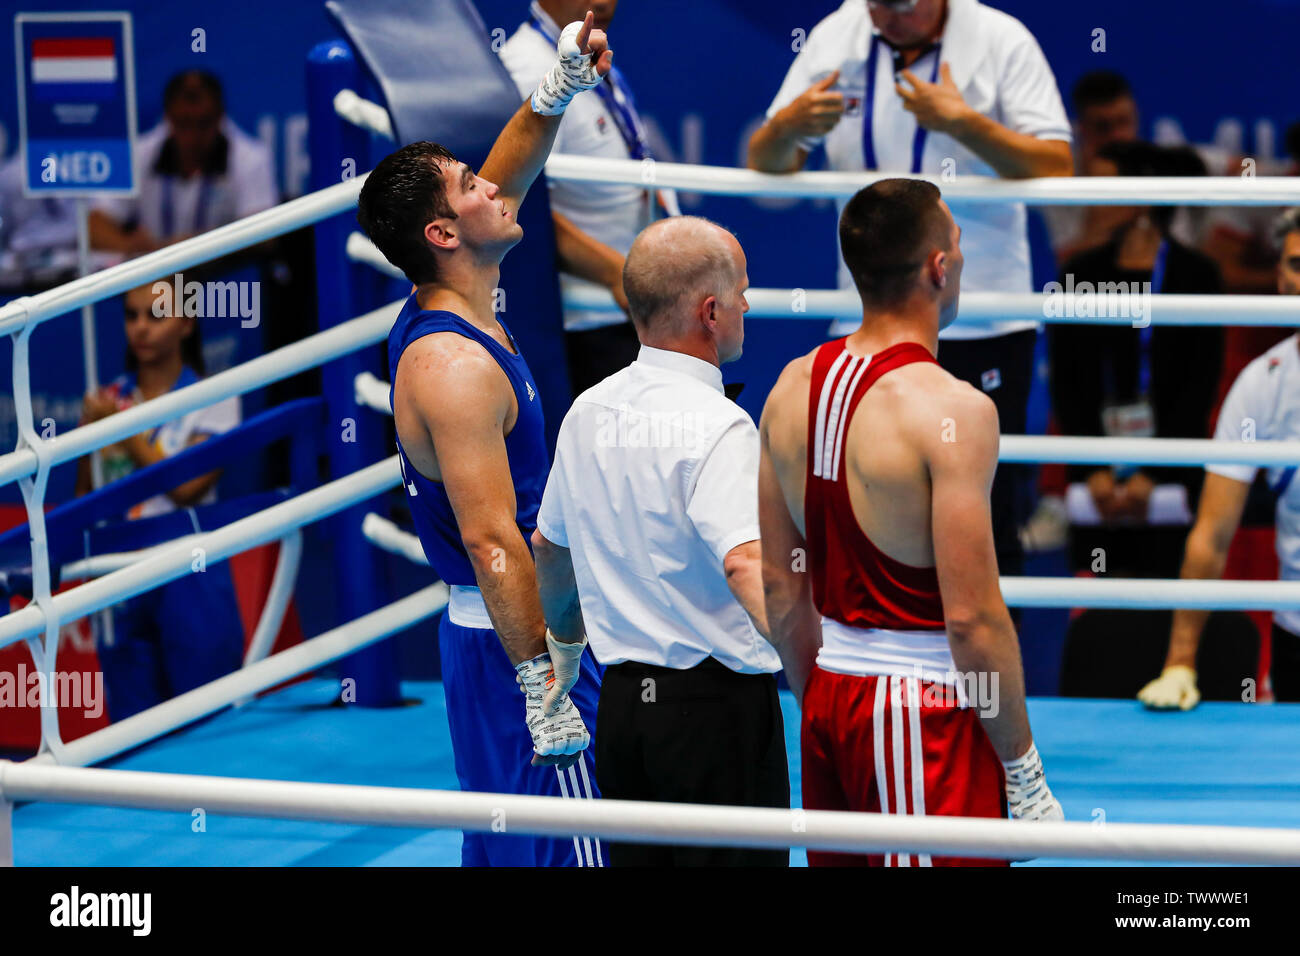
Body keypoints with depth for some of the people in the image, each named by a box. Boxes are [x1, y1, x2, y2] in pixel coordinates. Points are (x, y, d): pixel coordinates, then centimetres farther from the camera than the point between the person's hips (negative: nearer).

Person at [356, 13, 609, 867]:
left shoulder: (438, 320, 8)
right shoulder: (456, 366, -22)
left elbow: (508, 182, 24)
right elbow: (492, 541, -26)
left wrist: (558, 92, 13)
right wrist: (542, 683, -27)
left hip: (494, 628, 10)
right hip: (519, 639, -10)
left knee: (503, 843, 15)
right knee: (563, 850, -9)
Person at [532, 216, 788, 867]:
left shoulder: (589, 413, 9)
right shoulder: (717, 428, -16)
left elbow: (549, 547, 22)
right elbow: (746, 563, -30)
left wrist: (564, 644, 39)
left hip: (621, 700, 8)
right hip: (717, 704, -8)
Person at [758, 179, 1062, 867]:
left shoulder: (792, 389, 5)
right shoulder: (952, 411, -18)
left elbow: (780, 586, 12)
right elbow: (972, 617, -19)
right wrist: (1024, 772, -11)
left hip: (833, 691, 8)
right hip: (926, 708, -8)